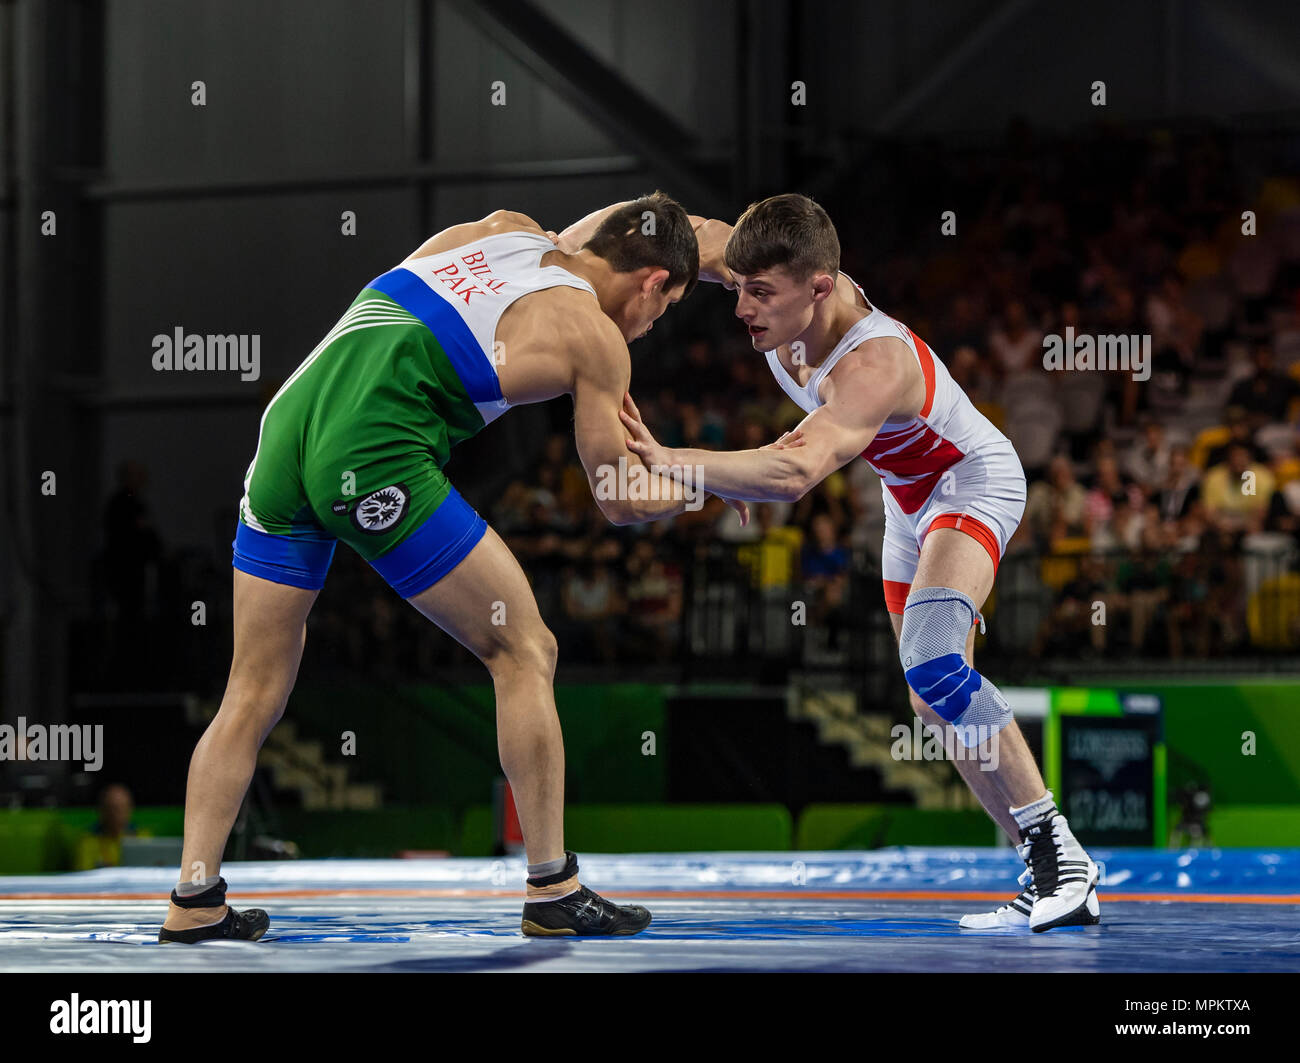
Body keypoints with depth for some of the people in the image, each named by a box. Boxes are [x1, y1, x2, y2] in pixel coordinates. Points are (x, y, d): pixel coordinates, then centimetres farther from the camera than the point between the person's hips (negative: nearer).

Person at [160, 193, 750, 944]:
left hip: (289, 422, 7)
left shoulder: (500, 228, 22)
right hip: (376, 457, -7)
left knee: (255, 690, 15)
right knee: (524, 652, 9)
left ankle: (195, 902, 11)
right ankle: (553, 892, 10)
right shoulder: (597, 339, 7)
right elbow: (620, 501, 16)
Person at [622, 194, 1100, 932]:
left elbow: (794, 473, -59)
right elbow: (704, 236, -4)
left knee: (931, 661, -33)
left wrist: (671, 463, -68)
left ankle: (1060, 853, -26)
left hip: (974, 484, -9)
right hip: (909, 502, 9)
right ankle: (1052, 881, 15)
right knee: (941, 707, 7)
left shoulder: (875, 366, -43)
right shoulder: (786, 289, -21)